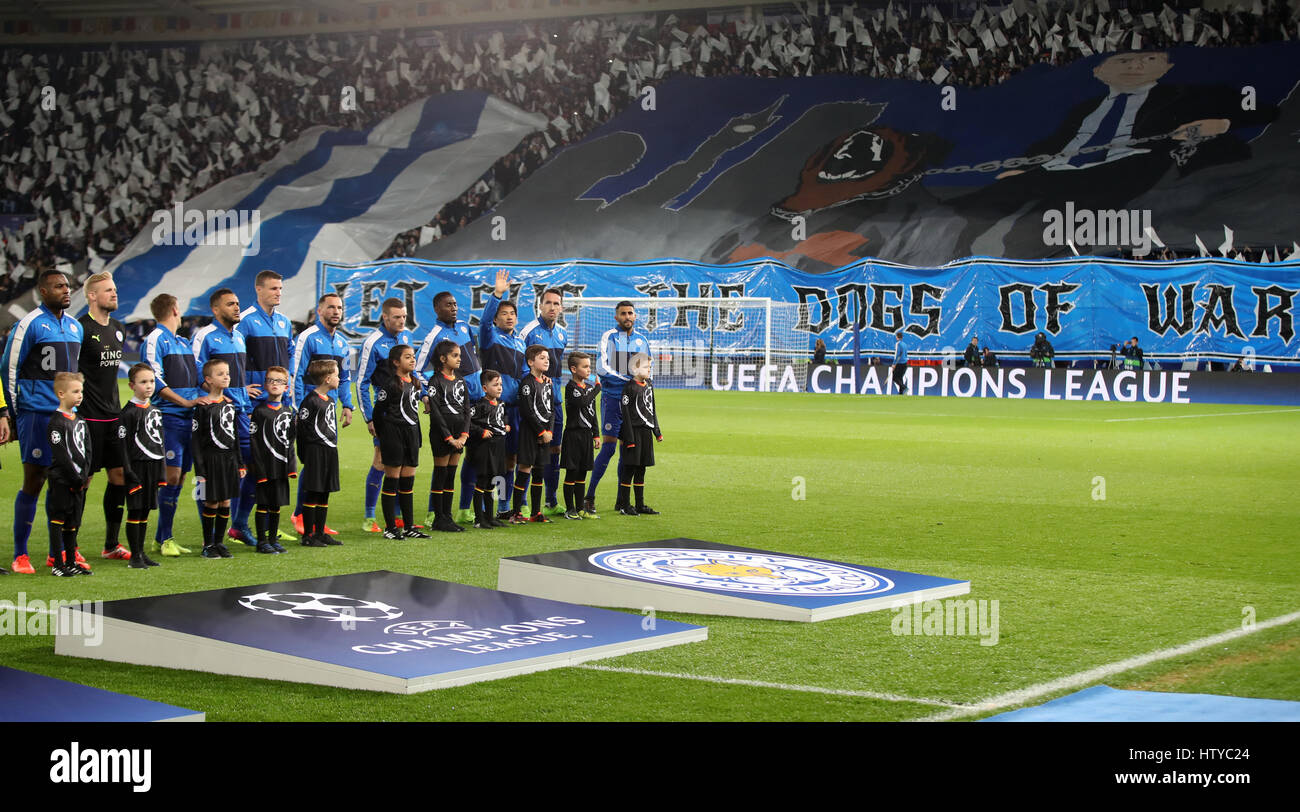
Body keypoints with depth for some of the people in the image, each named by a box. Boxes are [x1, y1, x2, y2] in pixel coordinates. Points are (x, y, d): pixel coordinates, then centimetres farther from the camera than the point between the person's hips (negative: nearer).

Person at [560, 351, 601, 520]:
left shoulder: (589, 387, 13)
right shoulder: (571, 387, -11)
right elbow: (583, 402, -28)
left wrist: (596, 435, 16)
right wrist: (597, 387, -16)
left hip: (586, 434, 7)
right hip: (574, 434, -7)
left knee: (582, 474, 11)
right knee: (572, 473, -2)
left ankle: (580, 509, 16)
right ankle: (570, 510, 4)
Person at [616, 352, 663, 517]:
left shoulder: (649, 385, 12)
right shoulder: (630, 388, -11)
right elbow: (626, 413, -13)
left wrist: (657, 431, 18)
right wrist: (629, 438, -17)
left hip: (646, 432, 7)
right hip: (634, 431, -7)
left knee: (641, 470, 12)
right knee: (629, 469, -3)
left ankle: (640, 504, 17)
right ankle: (624, 505, 2)